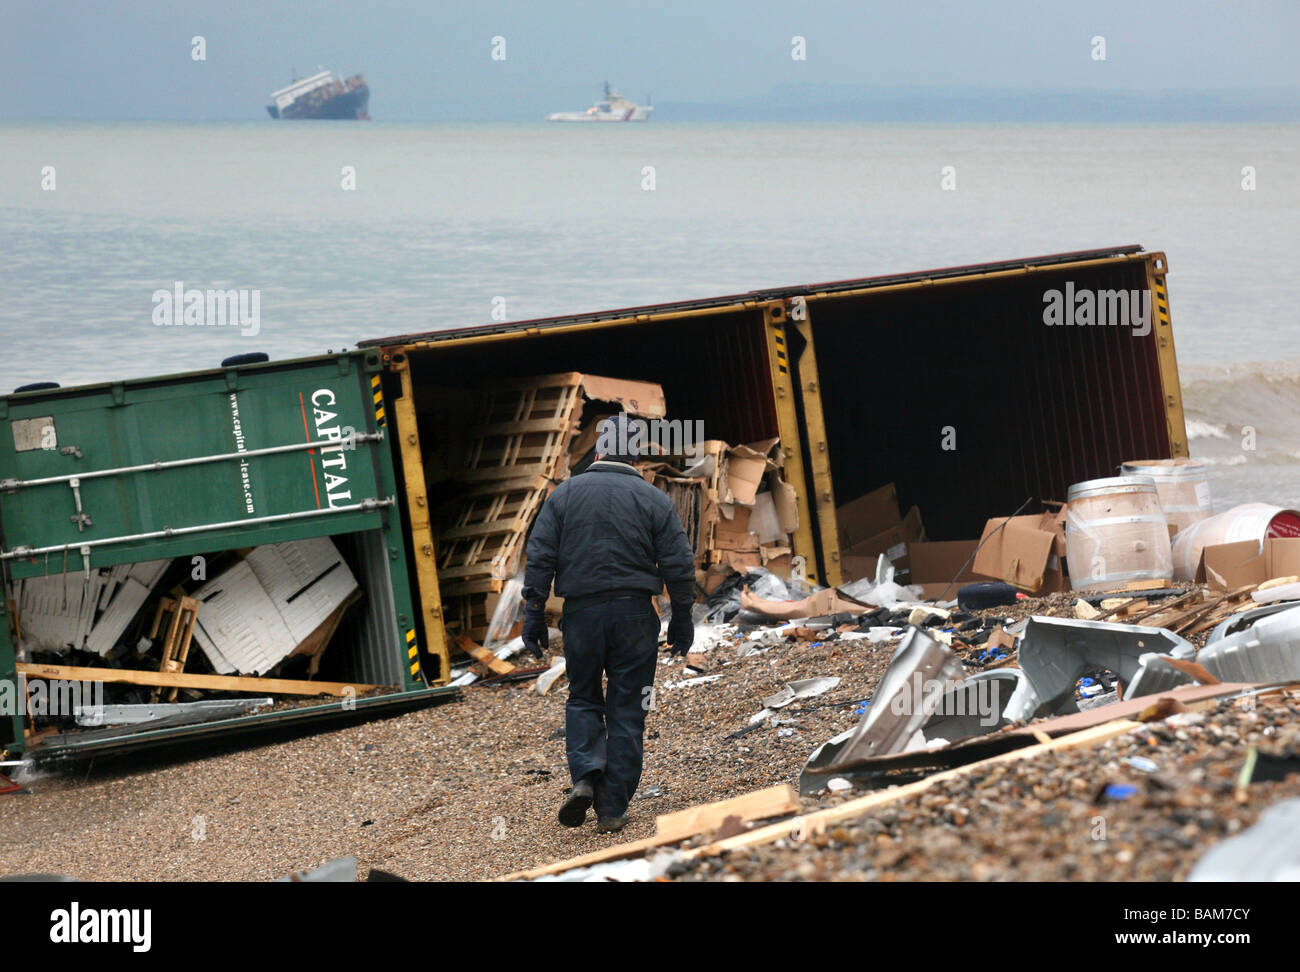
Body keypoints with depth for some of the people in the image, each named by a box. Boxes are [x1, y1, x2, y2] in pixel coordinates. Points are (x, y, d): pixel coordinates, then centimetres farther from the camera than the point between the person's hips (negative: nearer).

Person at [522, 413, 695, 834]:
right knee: (627, 711, 5)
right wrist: (681, 621, 9)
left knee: (583, 699, 17)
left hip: (581, 613, 1)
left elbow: (540, 558, 0)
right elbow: (679, 566, 0)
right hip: (634, 614, -1)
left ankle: (586, 775, -7)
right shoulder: (654, 501, 1)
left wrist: (534, 614, 4)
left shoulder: (565, 494, 3)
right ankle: (613, 808, 4)